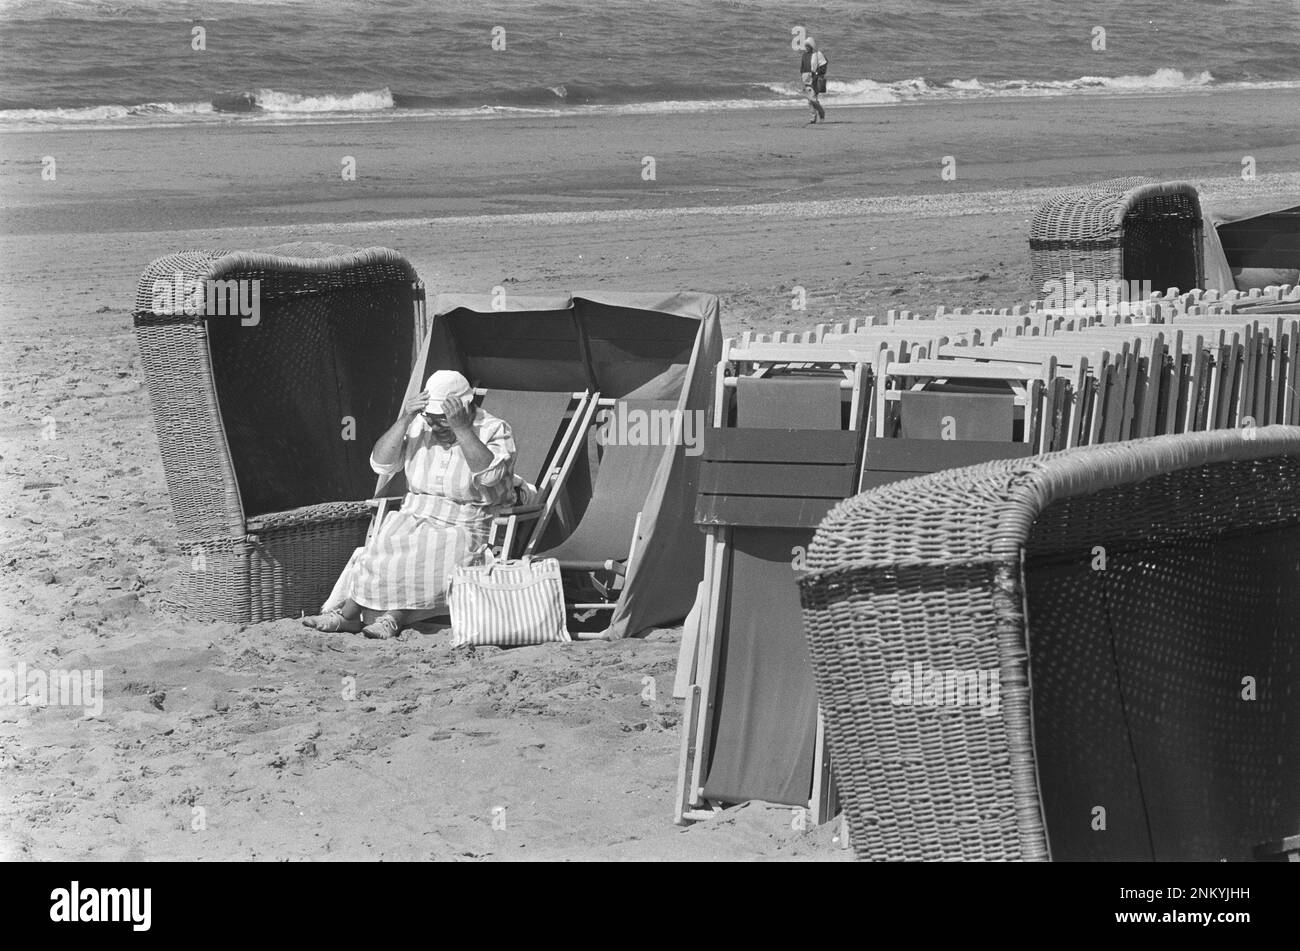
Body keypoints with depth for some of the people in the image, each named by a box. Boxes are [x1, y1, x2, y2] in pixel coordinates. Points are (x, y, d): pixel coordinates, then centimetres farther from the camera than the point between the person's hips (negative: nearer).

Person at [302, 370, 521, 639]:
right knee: (381, 550, -25)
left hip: (463, 527, -4)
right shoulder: (417, 427, 7)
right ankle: (348, 614, -22)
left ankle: (394, 619, -27)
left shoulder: (494, 431, -5)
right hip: (413, 517, 4)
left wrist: (460, 428, -28)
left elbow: (488, 473, -23)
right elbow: (380, 464, -2)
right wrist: (404, 420, -13)